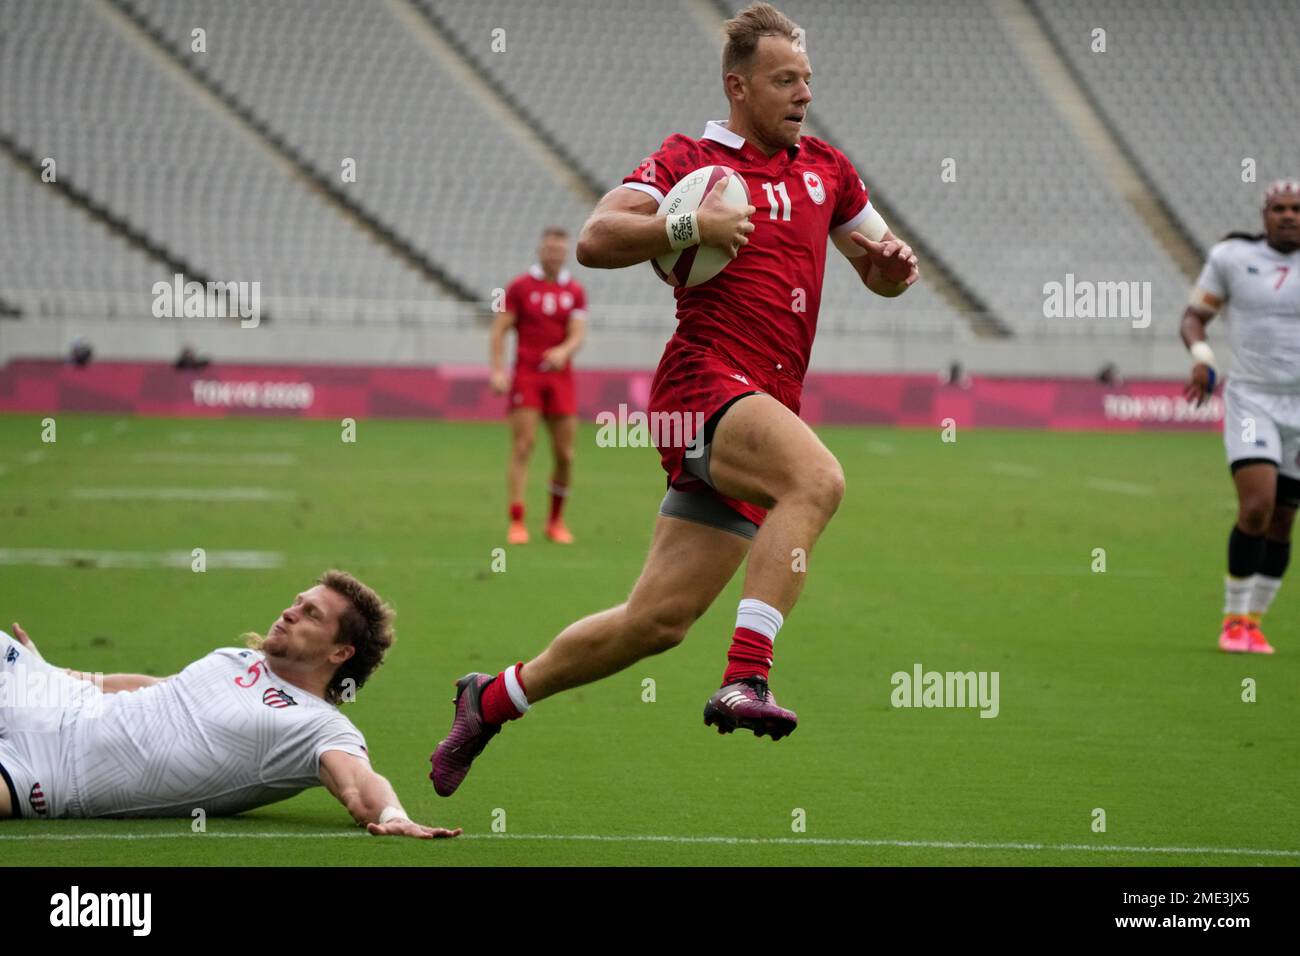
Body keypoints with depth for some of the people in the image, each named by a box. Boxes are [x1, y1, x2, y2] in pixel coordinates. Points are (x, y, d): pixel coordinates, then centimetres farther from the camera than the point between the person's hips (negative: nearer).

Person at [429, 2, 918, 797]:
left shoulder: (825, 167, 19)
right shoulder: (690, 159, 1)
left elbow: (881, 274, 28)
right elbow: (595, 240, -9)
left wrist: (894, 261, 5)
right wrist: (689, 228, -19)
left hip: (768, 409, 7)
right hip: (705, 383, -7)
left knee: (659, 620, 5)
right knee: (818, 478, -36)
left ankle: (494, 699, 24)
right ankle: (745, 680, -41)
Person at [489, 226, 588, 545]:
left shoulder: (575, 292, 9)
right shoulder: (519, 287, 2)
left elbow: (578, 335, -2)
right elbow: (499, 330, 0)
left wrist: (564, 351, -24)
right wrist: (497, 371, -12)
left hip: (560, 375, 3)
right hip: (525, 377, -3)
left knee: (565, 455, 2)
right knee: (522, 448, -12)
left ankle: (556, 521, 20)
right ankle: (516, 524, -12)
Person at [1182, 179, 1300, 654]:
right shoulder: (1232, 257, -1)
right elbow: (1194, 315, 6)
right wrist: (1202, 356, -12)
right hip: (1251, 400, -2)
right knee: (1257, 506, -19)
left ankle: (1252, 622, 20)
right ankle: (1234, 620, -5)